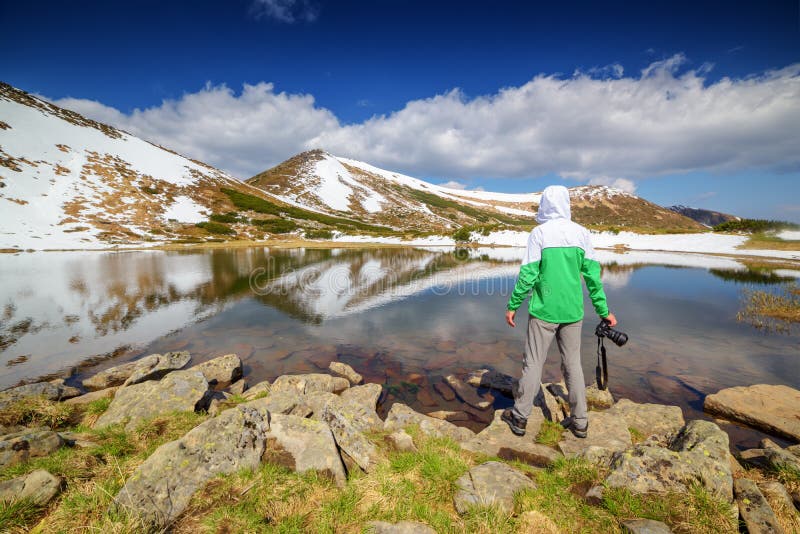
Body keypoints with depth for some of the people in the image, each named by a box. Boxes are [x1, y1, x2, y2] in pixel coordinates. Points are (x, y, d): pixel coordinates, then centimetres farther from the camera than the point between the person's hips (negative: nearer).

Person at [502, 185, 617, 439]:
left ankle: (520, 417, 17)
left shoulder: (539, 232, -8)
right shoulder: (581, 233, 4)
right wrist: (604, 311, 12)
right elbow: (593, 275, 4)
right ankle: (579, 422, 24)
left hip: (544, 310, -4)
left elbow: (528, 274, -11)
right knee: (573, 364, 14)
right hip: (573, 311, 4)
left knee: (533, 363, 5)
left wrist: (513, 306, -3)